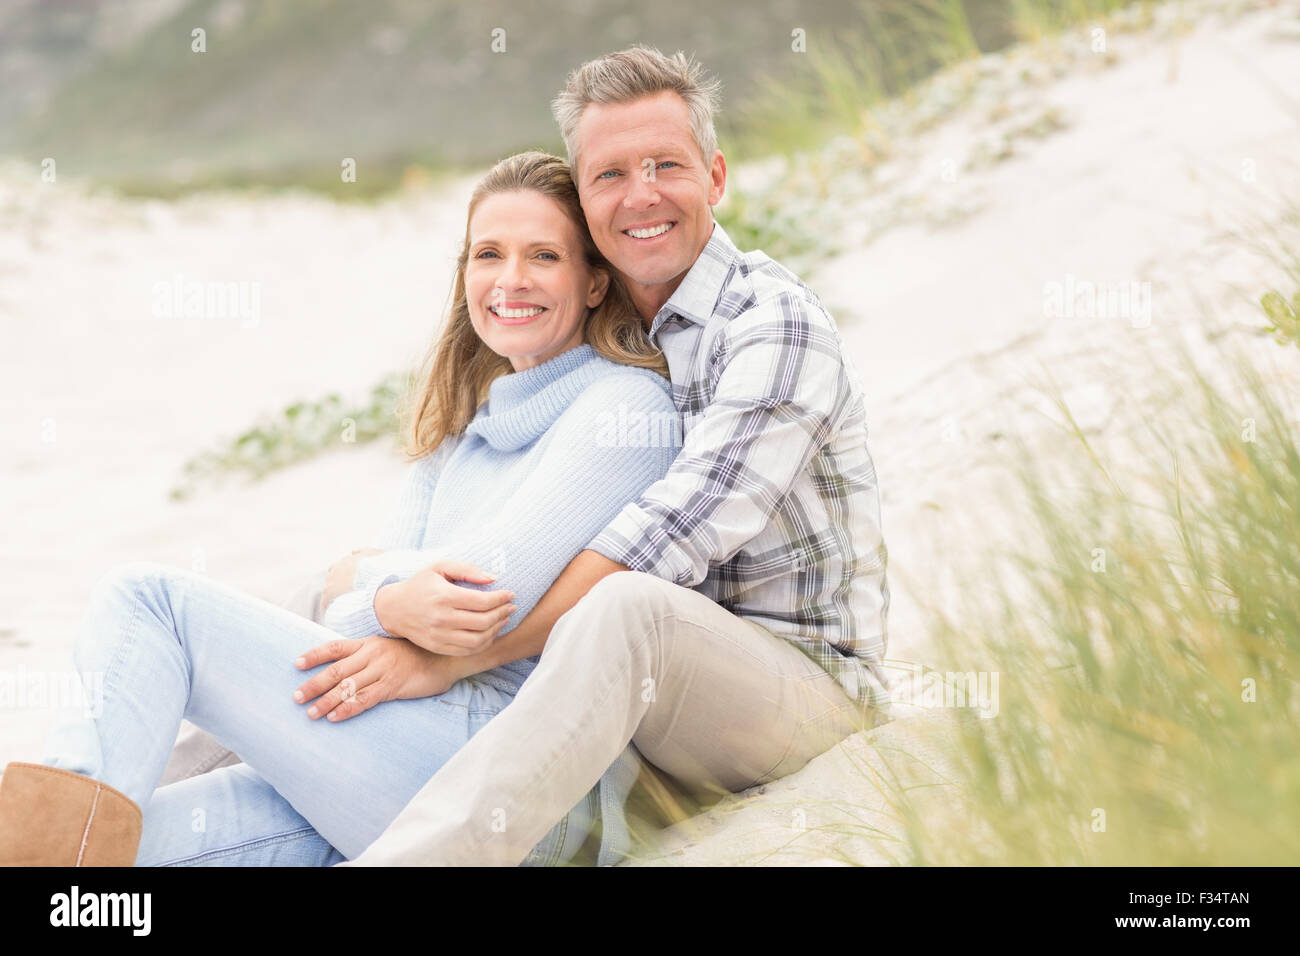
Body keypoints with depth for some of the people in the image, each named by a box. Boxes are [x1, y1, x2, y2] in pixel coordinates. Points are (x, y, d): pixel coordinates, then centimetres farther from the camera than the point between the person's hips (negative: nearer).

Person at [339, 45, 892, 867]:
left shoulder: (775, 321, -14)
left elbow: (670, 540, -26)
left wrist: (451, 653, -31)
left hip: (806, 683, -8)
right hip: (657, 697, 8)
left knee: (629, 608, -41)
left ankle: (405, 857, -48)